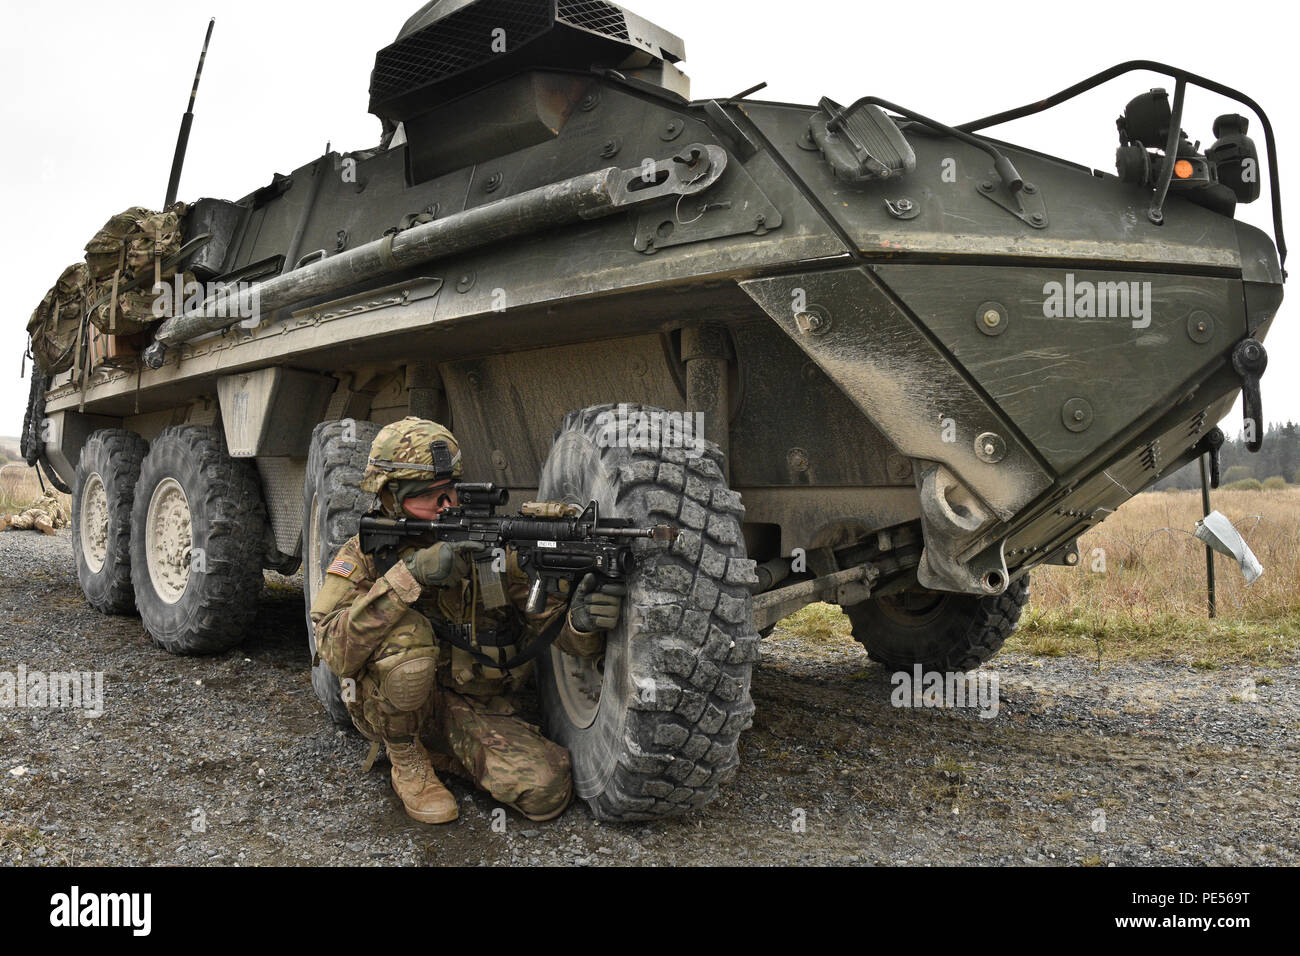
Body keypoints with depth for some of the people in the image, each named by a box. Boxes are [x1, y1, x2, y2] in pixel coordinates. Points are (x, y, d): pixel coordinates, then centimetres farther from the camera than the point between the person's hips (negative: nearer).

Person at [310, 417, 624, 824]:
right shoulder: (363, 556, -8)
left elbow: (551, 619, -10)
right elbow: (335, 648, -25)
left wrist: (582, 620, -36)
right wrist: (412, 574, -36)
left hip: (477, 706, 2)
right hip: (393, 708, -2)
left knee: (547, 791, -20)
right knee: (408, 633, -33)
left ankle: (444, 752, 8)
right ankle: (407, 762, -6)